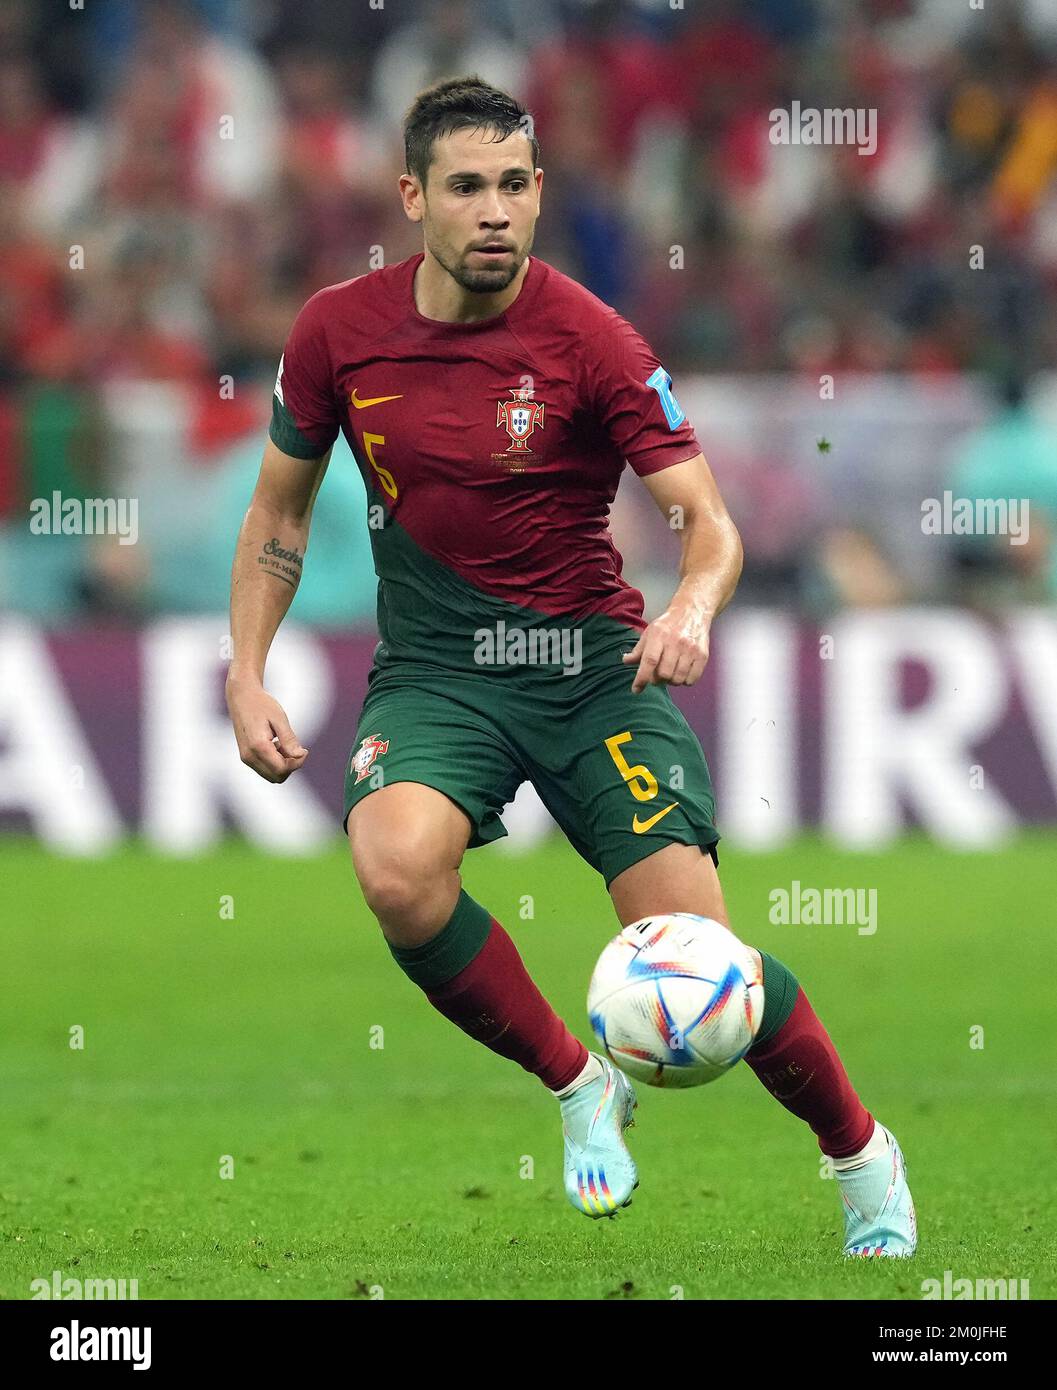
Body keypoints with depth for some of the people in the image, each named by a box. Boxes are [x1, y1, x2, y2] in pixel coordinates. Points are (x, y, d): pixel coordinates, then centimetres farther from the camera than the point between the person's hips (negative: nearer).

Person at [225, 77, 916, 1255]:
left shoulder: (589, 340, -11)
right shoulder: (338, 332, -3)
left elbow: (705, 515, -13)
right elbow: (278, 511, 11)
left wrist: (692, 607, -35)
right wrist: (247, 678, 1)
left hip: (594, 664, -2)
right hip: (435, 667, 2)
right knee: (396, 867, -32)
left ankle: (862, 1158, 14)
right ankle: (581, 1090, -7)